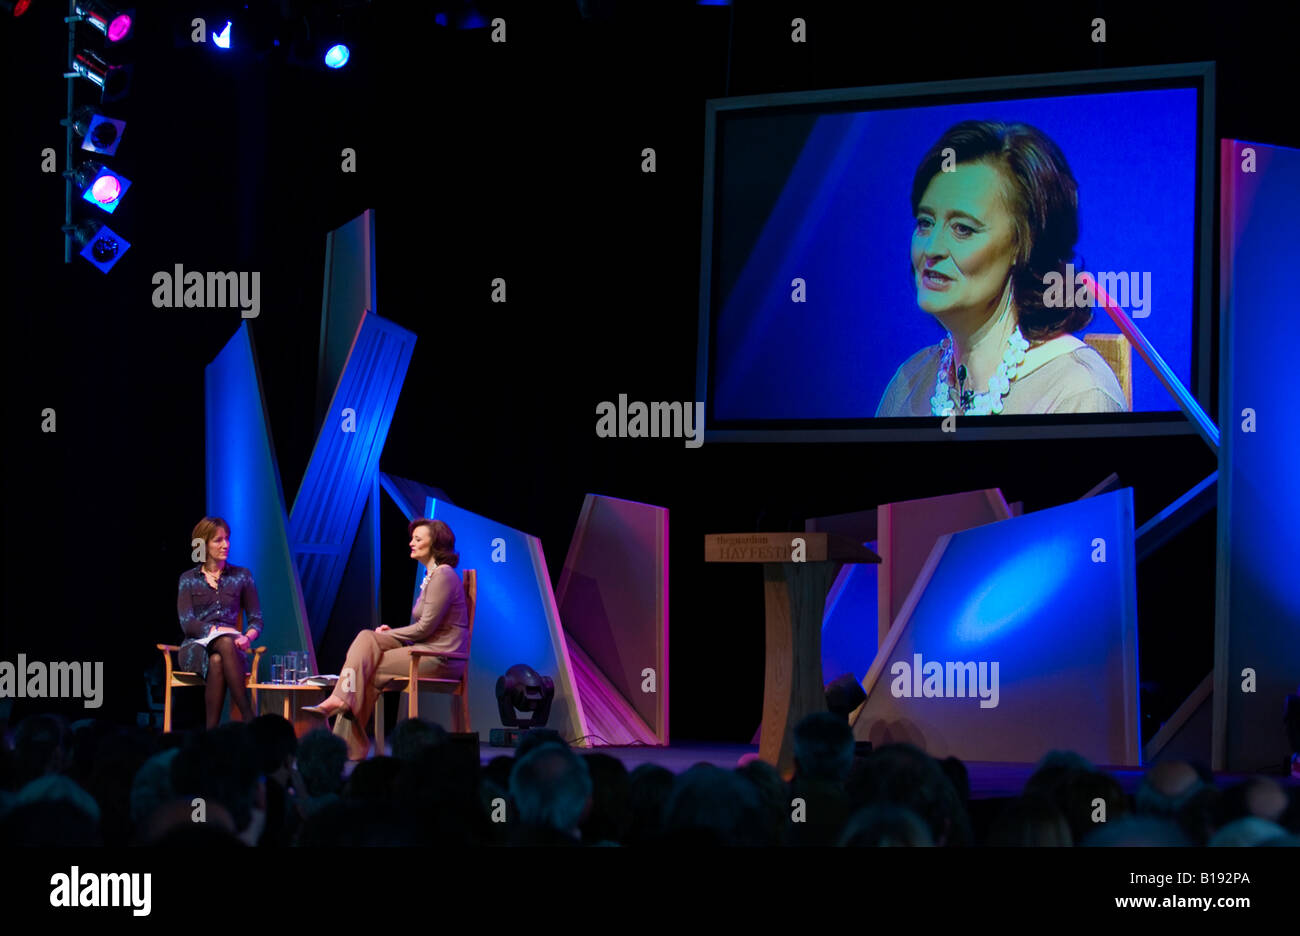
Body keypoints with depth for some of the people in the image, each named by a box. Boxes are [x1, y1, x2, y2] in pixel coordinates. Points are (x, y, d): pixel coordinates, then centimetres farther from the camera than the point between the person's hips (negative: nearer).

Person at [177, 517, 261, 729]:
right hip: (196, 646, -1)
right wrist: (217, 630, -16)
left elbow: (256, 620, 10)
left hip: (230, 644, 1)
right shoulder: (188, 580, 11)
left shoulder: (242, 576, 14)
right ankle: (248, 716, -42)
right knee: (225, 643, -37)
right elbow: (186, 623, -1)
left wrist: (247, 637, -13)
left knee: (217, 661, -38)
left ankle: (212, 732, -41)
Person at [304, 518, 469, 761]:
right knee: (366, 638, -7)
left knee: (368, 669, -11)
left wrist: (389, 634, -4)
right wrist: (392, 633, 6)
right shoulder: (432, 575, 21)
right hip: (426, 651, 9)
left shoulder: (443, 576, -11)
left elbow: (426, 627, -16)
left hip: (441, 658, -9)